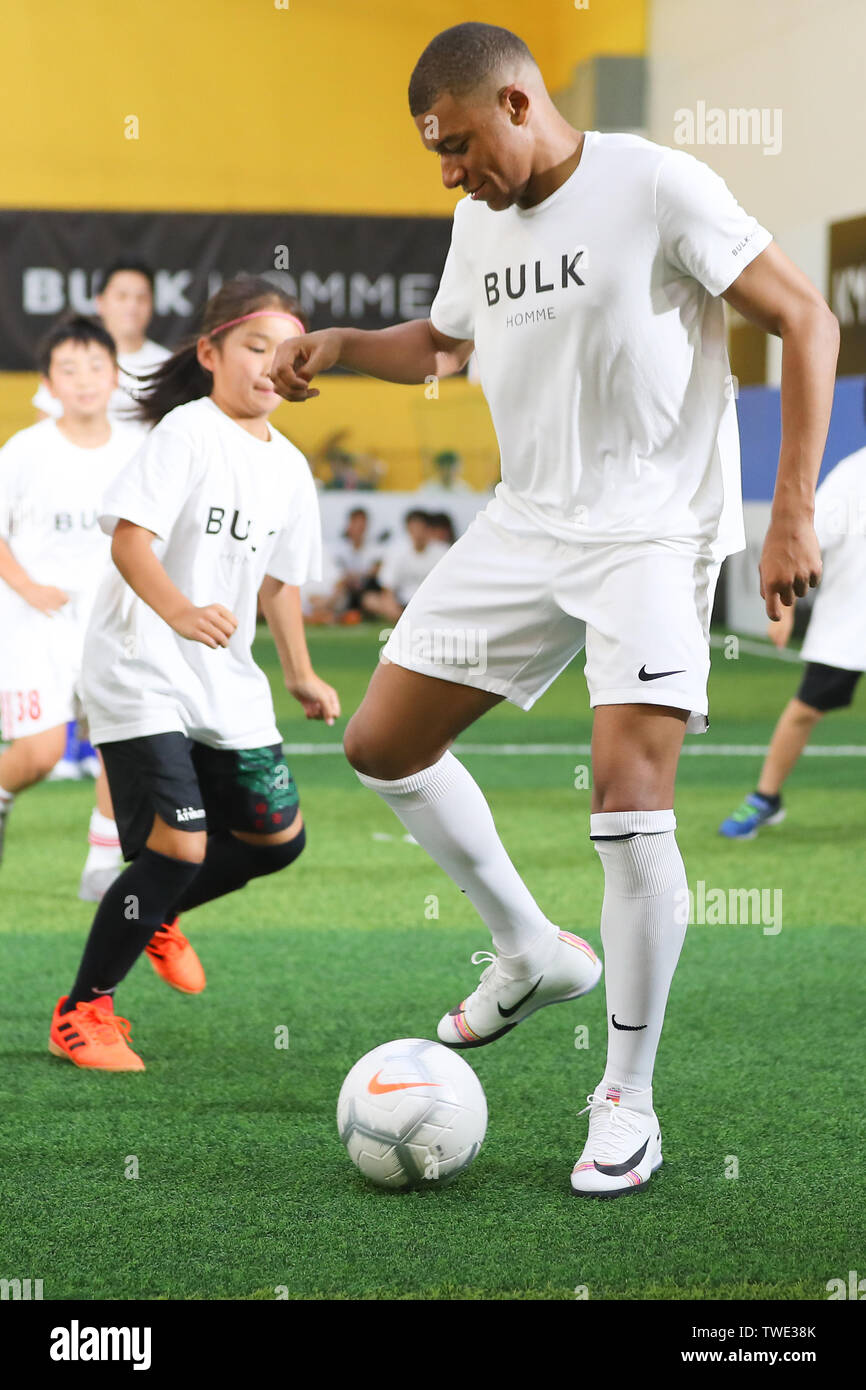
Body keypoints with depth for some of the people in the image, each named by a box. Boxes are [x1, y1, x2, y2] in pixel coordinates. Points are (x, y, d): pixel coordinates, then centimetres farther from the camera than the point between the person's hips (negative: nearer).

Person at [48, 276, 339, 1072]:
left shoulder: (290, 468, 9)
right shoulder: (188, 432, -13)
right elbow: (130, 537, -24)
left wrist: (300, 674, 18)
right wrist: (180, 612, -40)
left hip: (227, 682, 8)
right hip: (142, 672, -8)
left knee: (279, 835, 8)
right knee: (181, 846, -15)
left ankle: (153, 914, 34)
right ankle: (84, 1009, 2)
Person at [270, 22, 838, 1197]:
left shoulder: (656, 186, -13)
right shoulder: (480, 221, 9)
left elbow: (807, 320, -13)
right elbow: (441, 342, 29)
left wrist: (793, 512, -18)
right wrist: (341, 346, 7)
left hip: (653, 535, -8)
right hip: (527, 527, 8)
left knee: (629, 803, -19)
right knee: (383, 746, 9)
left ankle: (628, 1105, -6)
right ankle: (533, 953, 27)